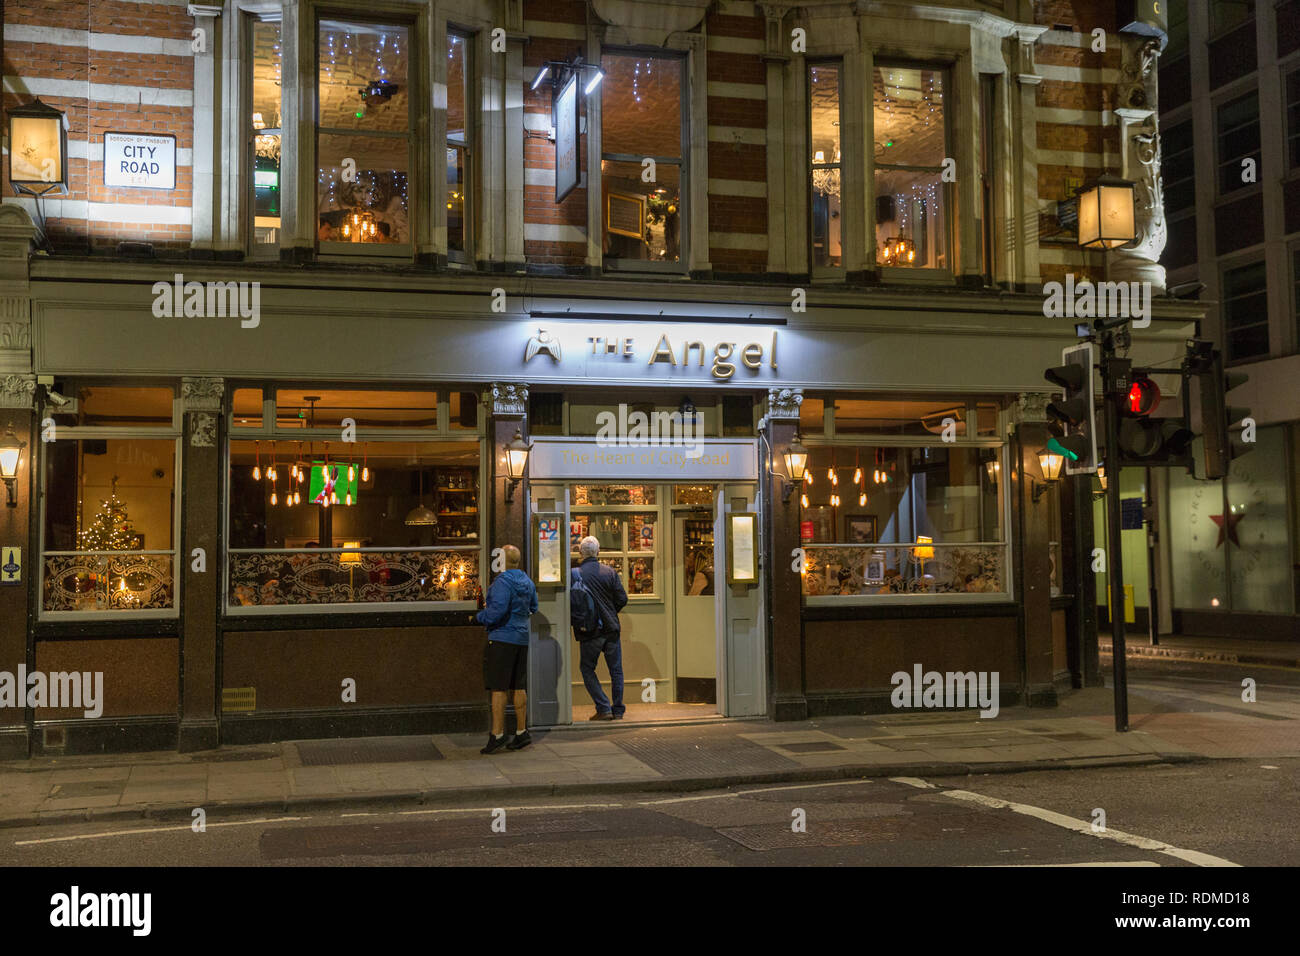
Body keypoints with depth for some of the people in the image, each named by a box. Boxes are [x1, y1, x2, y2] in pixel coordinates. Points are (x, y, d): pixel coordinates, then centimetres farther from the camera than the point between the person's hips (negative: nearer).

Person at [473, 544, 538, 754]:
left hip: (502, 639, -8)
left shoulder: (503, 581, -15)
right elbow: (533, 608, 21)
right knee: (519, 687, 11)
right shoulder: (527, 582, 11)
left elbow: (497, 610, -24)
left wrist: (479, 618, -8)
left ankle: (497, 734, -6)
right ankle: (522, 732, 14)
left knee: (498, 688, -5)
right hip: (522, 638, 8)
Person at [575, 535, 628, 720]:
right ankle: (618, 710, 14)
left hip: (590, 630, -3)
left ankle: (604, 708, 1)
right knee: (616, 670, 12)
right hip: (612, 629, 3)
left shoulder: (574, 574, -8)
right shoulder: (610, 572, -1)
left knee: (587, 669, 10)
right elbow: (622, 599, 0)